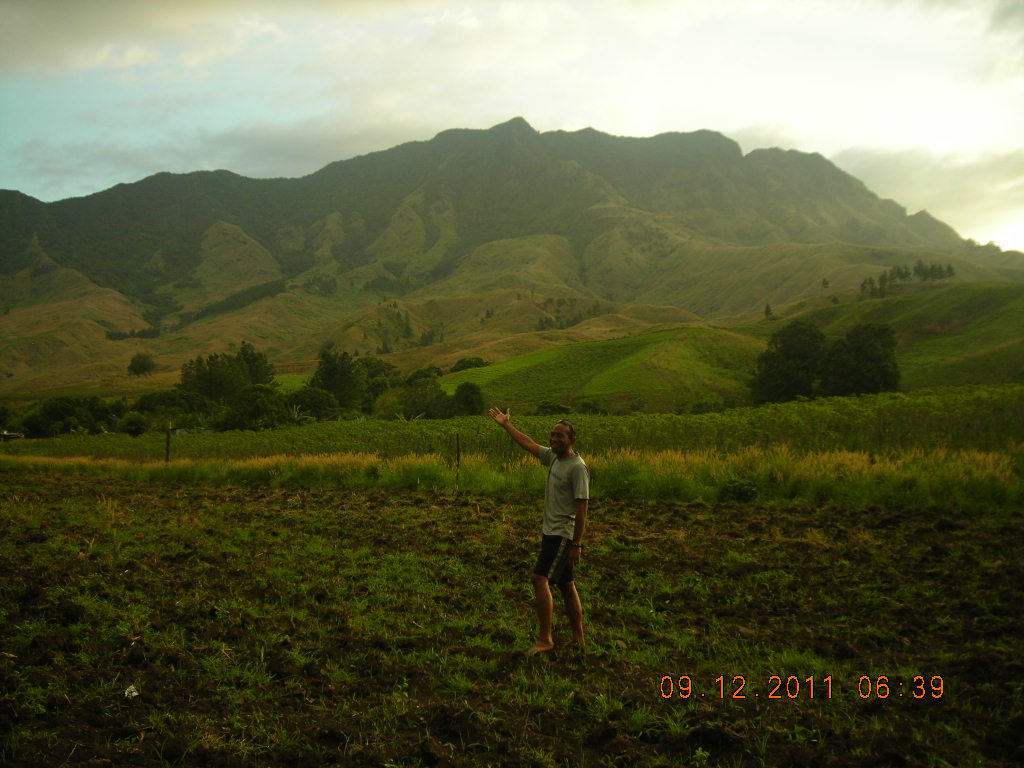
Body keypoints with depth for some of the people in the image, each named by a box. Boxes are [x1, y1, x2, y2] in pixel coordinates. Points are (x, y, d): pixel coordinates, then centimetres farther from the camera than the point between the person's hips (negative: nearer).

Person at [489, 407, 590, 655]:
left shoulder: (577, 468, -15)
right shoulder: (553, 457, 9)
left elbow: (582, 508, -17)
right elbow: (528, 444, 24)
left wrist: (577, 544, -19)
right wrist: (507, 425, 29)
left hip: (563, 535, -8)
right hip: (550, 532, 8)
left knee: (540, 579, -16)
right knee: (567, 586, 11)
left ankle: (545, 639, -12)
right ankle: (578, 639, 18)